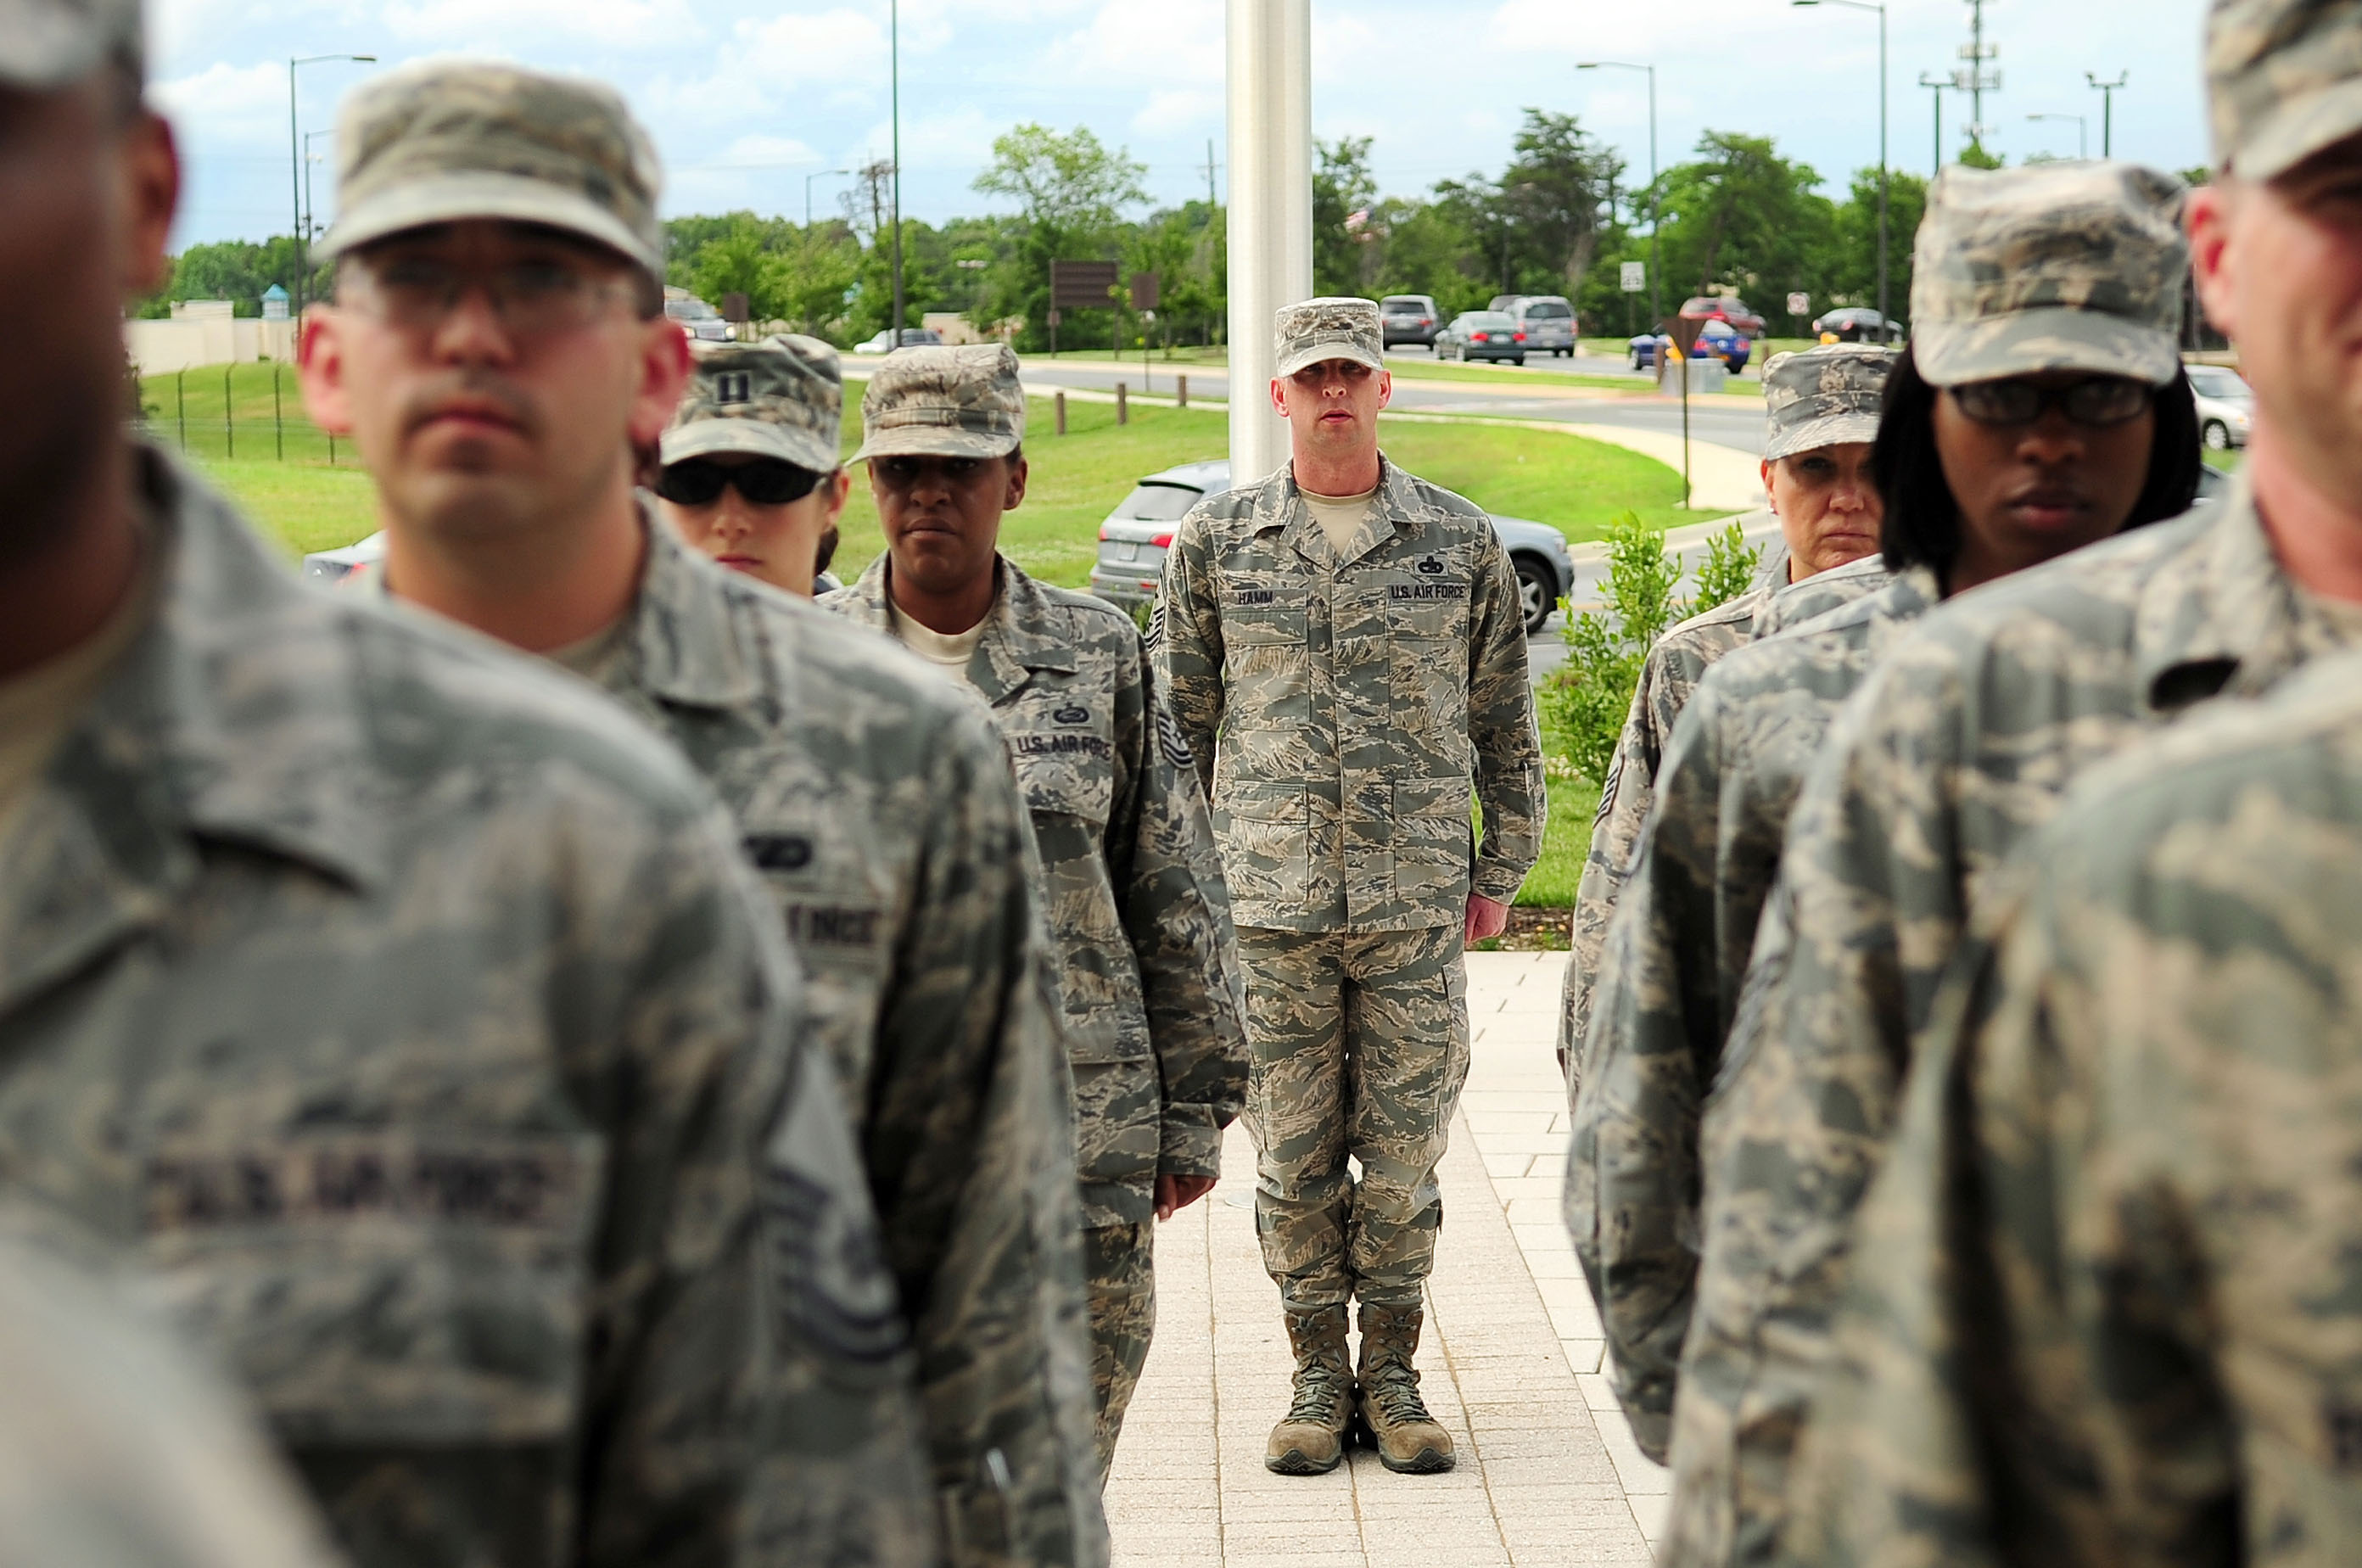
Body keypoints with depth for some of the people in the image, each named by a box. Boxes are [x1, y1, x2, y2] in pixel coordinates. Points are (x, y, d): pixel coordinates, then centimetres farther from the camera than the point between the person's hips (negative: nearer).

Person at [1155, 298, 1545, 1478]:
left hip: (1419, 901, 0)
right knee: (1293, 1151, 5)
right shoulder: (1214, 540, 5)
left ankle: (1391, 1375, 18)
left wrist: (1500, 871, 9)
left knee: (1405, 1153, 4)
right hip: (1268, 900, 0)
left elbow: (1505, 722, 12)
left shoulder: (1460, 542, 5)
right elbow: (1179, 721, 10)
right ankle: (1318, 1375, 18)